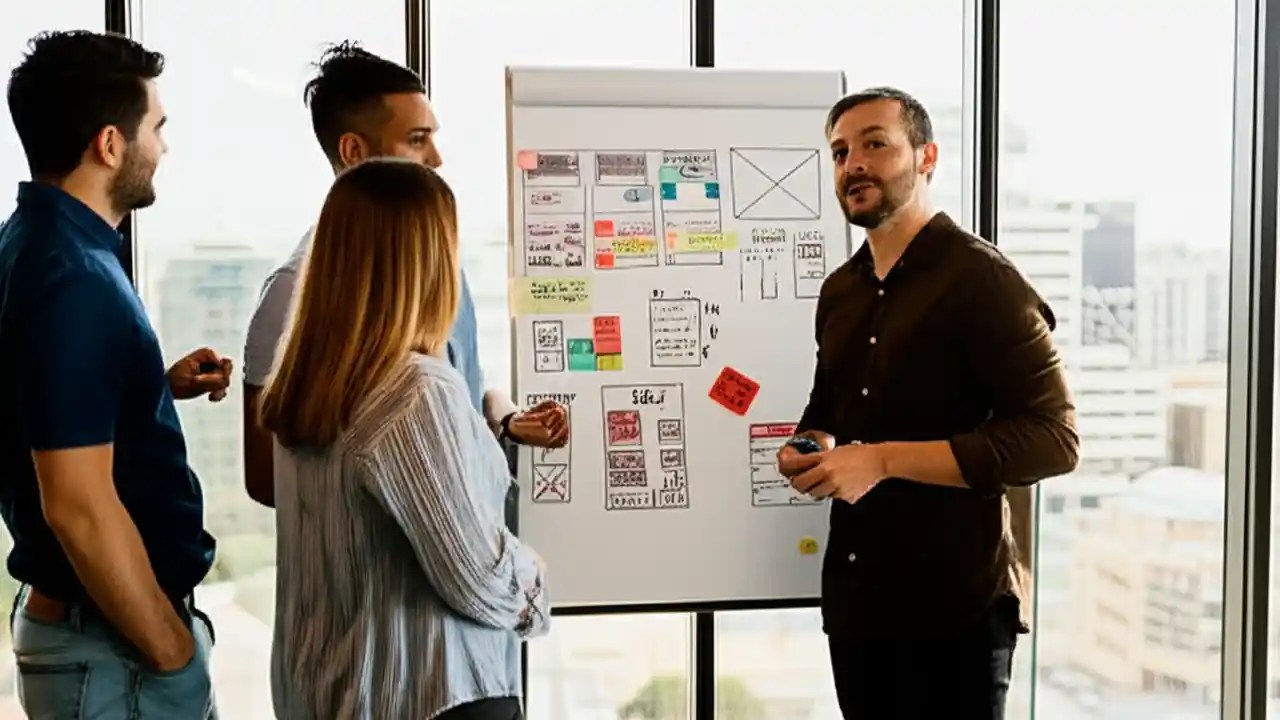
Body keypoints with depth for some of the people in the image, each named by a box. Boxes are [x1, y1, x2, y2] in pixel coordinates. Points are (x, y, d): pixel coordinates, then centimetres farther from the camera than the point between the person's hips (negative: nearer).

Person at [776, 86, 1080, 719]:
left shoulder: (980, 278, -12)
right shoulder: (840, 290, 11)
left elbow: (1053, 439, -20)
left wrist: (884, 460, -23)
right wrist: (809, 450, 1)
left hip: (956, 604, -7)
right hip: (855, 596, 7)